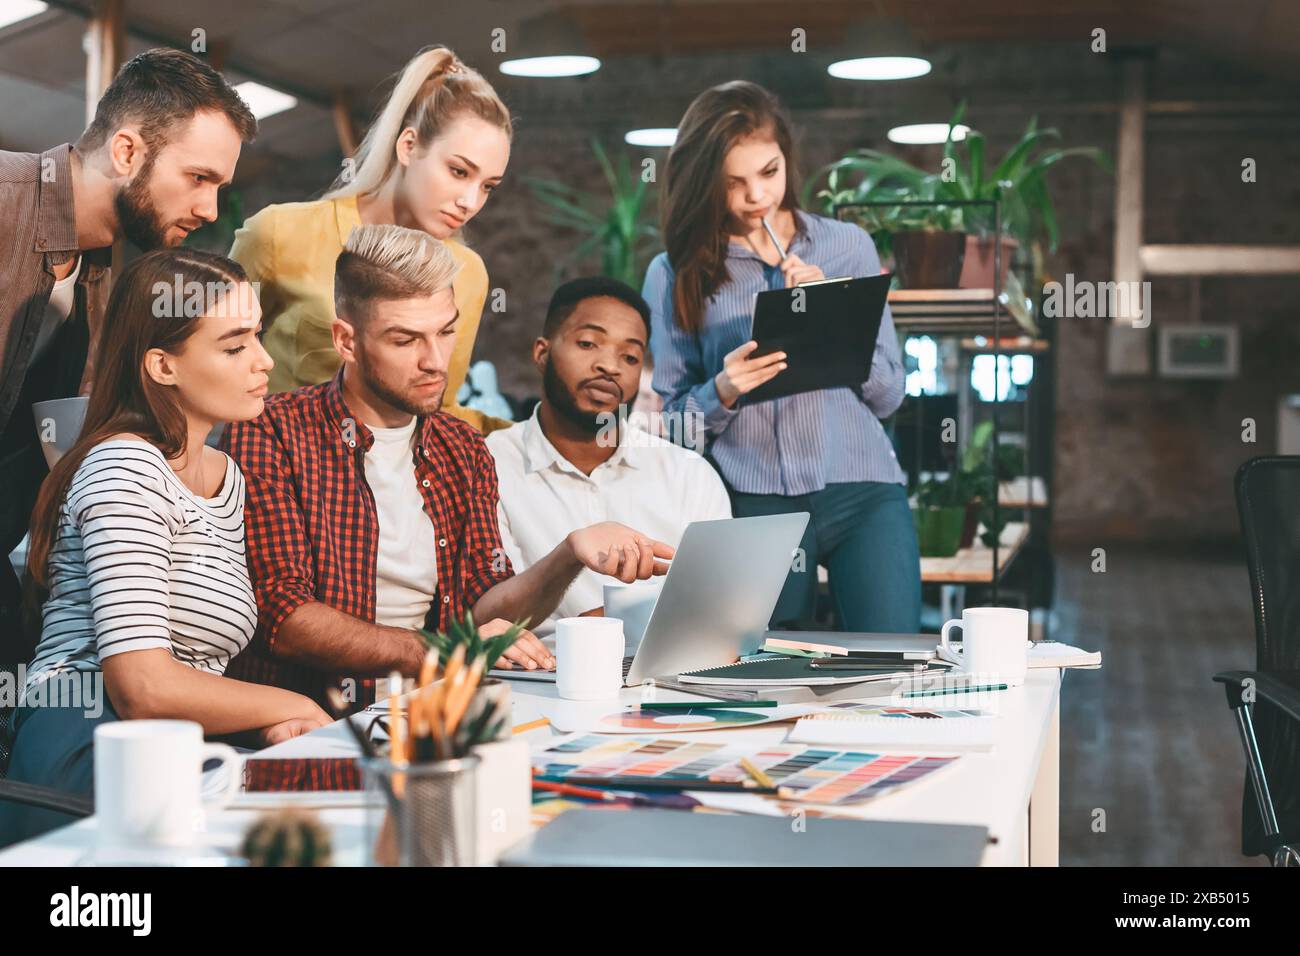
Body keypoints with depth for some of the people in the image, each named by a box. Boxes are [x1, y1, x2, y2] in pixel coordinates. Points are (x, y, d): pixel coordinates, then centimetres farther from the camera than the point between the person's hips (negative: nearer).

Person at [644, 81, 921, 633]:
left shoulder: (848, 246, 8)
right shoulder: (674, 275, 6)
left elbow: (889, 396, 7)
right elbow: (671, 419, 6)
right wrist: (722, 392, -14)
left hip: (861, 490, 0)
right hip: (752, 501, 0)